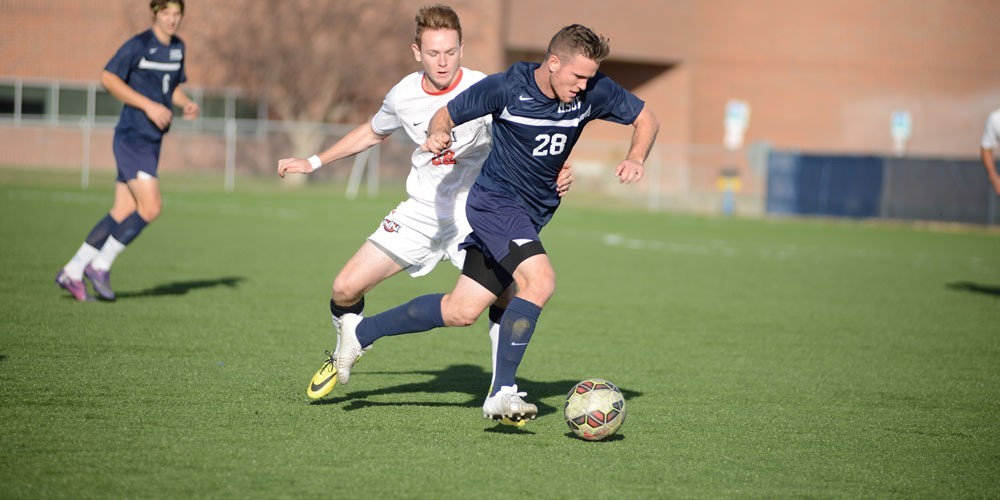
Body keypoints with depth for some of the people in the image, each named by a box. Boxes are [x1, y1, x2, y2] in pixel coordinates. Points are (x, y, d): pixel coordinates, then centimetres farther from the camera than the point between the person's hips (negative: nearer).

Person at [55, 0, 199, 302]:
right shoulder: (139, 45, -11)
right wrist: (149, 105, -19)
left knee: (123, 214, 7)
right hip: (132, 138, -8)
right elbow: (108, 78, -14)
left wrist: (186, 104, 1)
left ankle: (72, 272, 14)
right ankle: (101, 265, -3)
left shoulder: (177, 47, 12)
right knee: (150, 208, -16)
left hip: (152, 141, 8)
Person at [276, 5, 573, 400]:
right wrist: (313, 163, 22)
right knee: (345, 288, -4)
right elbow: (373, 132, 18)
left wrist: (558, 172, -43)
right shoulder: (405, 95, -3)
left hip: (476, 214, -3)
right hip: (422, 209, 4)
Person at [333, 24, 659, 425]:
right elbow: (447, 114, -3)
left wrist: (635, 158, -14)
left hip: (532, 215, 6)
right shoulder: (505, 87, -17)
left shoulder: (592, 92, -8)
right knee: (540, 281, -29)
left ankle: (361, 332, 24)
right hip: (495, 200, -6)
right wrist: (439, 136, -25)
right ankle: (501, 395, -22)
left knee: (462, 311, 6)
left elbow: (646, 119, 5)